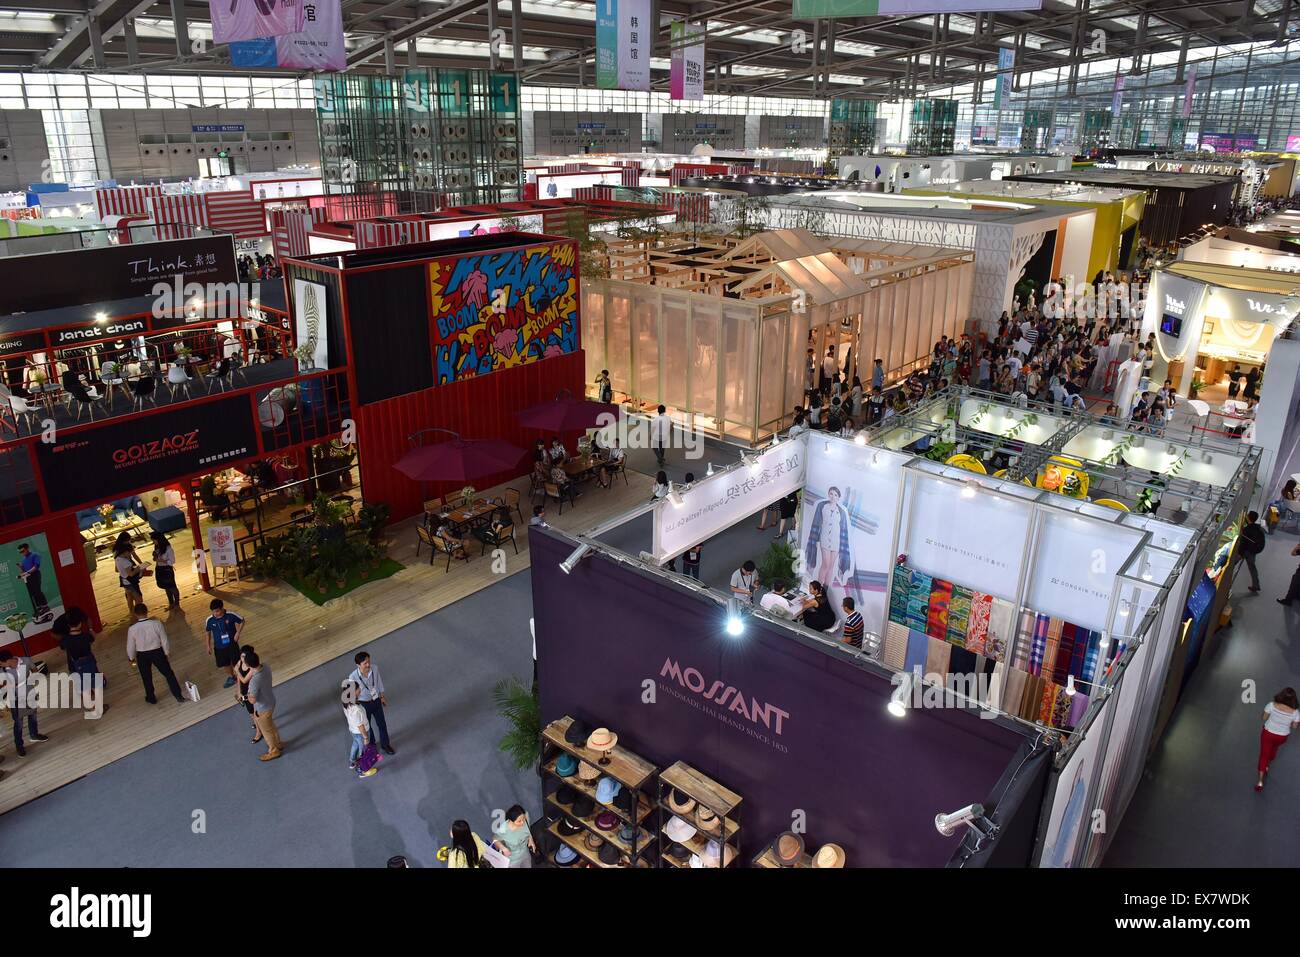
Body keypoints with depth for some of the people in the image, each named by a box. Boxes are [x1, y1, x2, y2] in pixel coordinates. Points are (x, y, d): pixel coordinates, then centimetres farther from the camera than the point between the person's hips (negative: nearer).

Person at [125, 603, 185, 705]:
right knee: (169, 674, 15)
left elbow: (130, 647, -7)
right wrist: (167, 652, 6)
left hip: (142, 656, 0)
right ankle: (178, 695, 18)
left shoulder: (132, 629, -20)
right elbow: (164, 640, -11)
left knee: (146, 678, 22)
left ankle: (151, 698, 38)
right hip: (157, 652, 0)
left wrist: (131, 657, 13)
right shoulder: (157, 623, -21)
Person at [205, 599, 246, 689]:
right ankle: (231, 677, 46)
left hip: (232, 644, -2)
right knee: (226, 664, 20)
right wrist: (208, 646, 5)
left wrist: (238, 633, -14)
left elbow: (242, 621, -5)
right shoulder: (209, 620, -16)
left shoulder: (231, 615, -22)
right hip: (219, 647, 2)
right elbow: (207, 632, 2)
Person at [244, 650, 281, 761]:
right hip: (271, 702, 7)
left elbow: (252, 700, -29)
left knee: (266, 730, 20)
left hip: (262, 709, -7)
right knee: (271, 725, 32)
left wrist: (248, 694, -11)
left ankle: (273, 751, 42)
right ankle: (277, 744, 54)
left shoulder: (254, 681, -41)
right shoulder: (266, 667, -18)